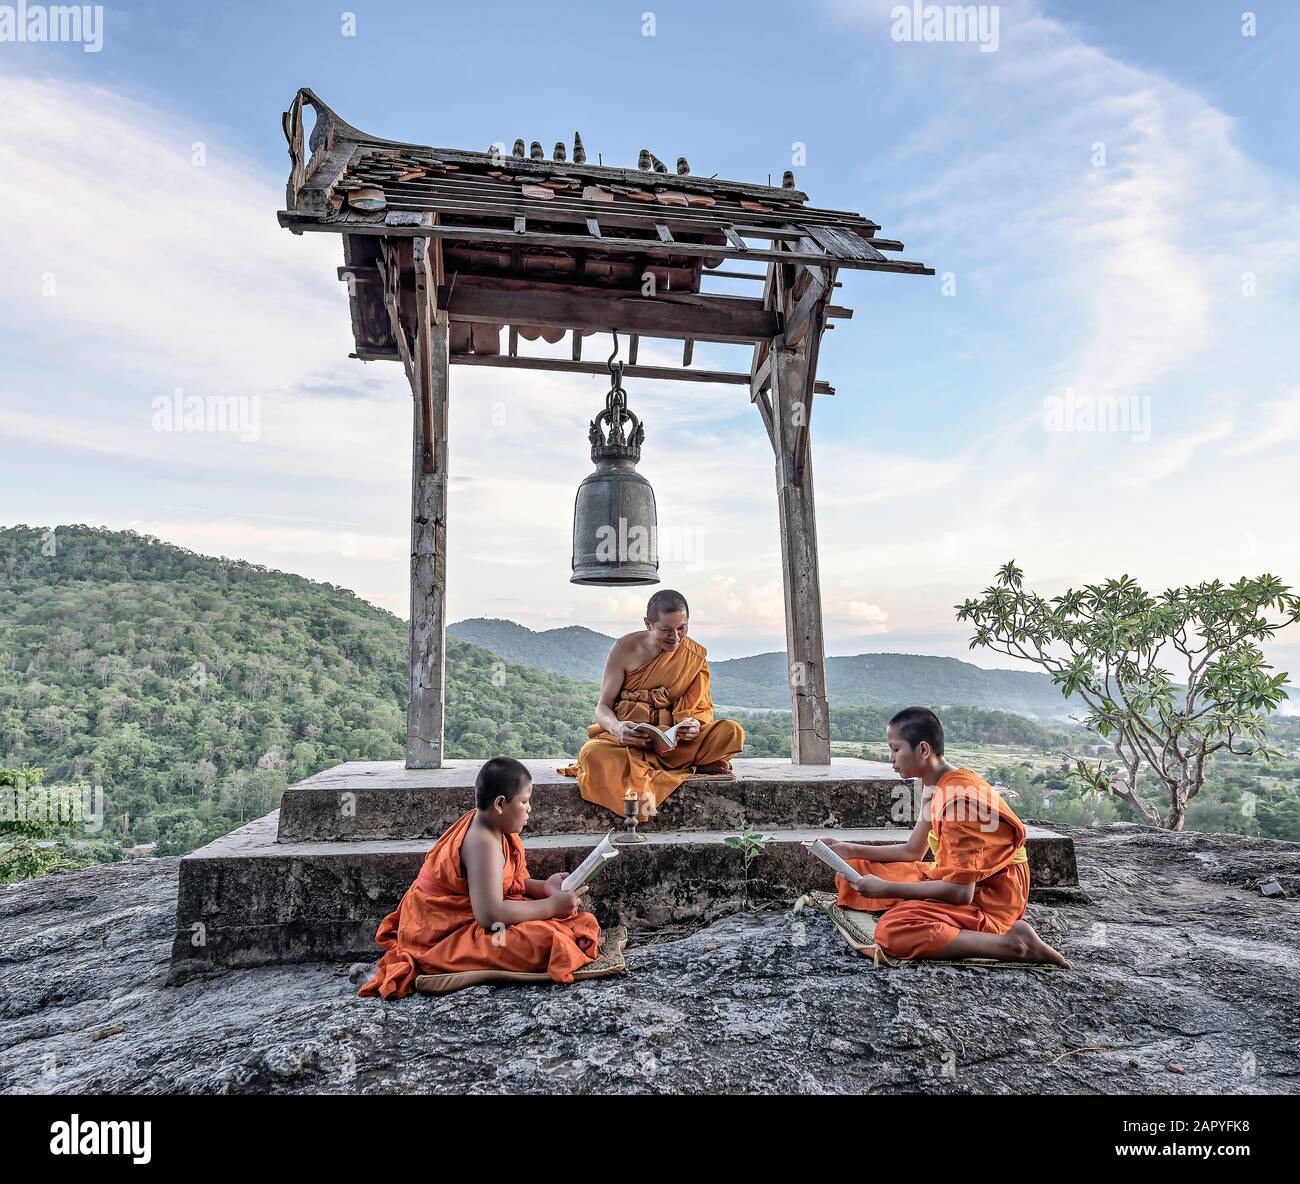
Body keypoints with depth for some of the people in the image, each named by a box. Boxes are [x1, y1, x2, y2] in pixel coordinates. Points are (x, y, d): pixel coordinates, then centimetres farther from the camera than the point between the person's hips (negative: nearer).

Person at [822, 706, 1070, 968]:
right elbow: (913, 851, 17)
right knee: (853, 873, 8)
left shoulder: (959, 797, -25)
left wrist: (886, 889, -22)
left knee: (894, 932, -34)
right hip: (954, 881, 10)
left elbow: (960, 891, -26)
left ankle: (1013, 943, -20)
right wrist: (850, 851, 9)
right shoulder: (934, 787, 6)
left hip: (986, 896, -10)